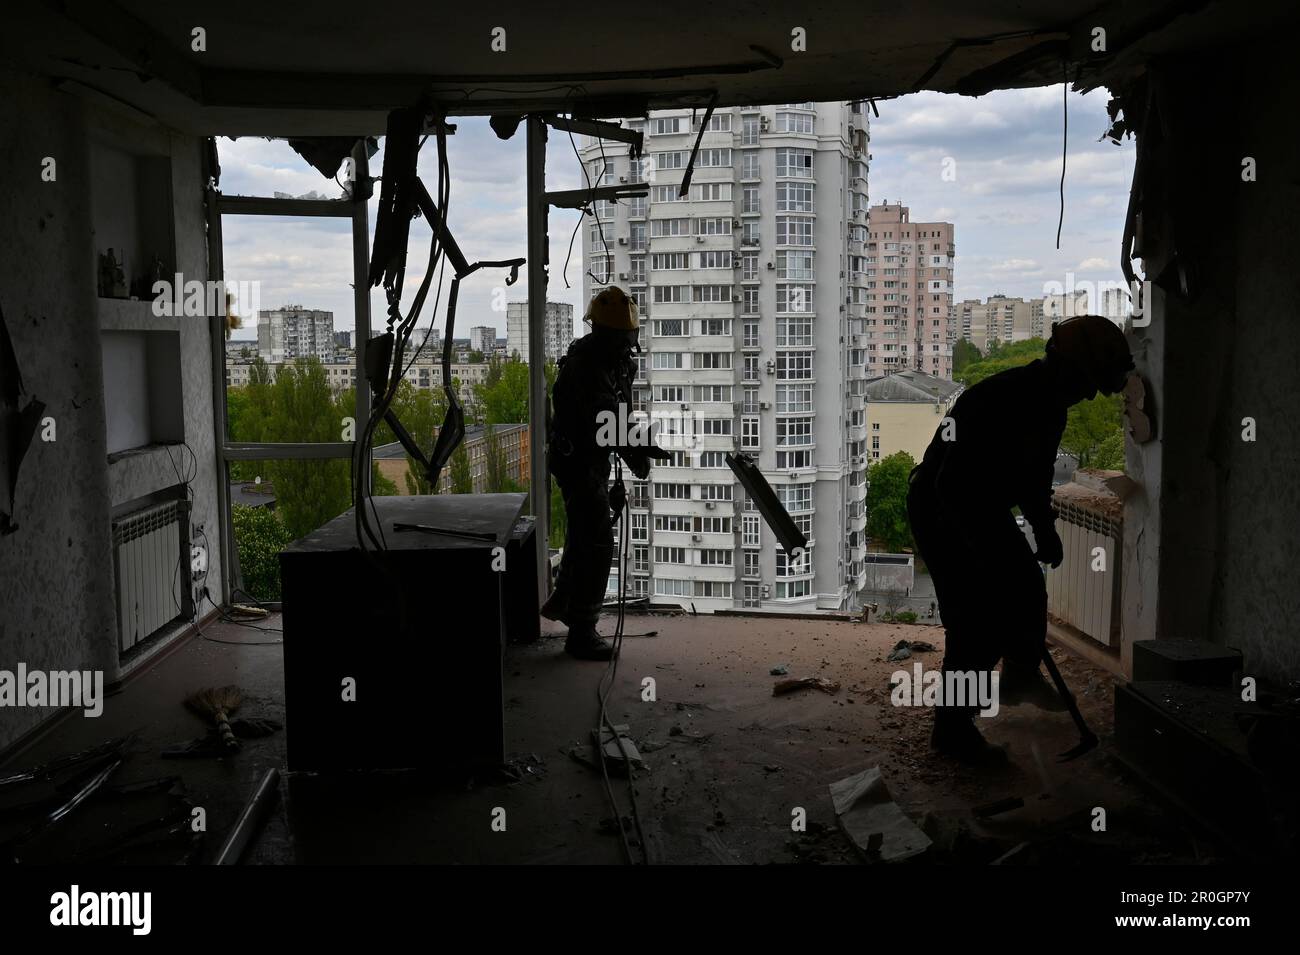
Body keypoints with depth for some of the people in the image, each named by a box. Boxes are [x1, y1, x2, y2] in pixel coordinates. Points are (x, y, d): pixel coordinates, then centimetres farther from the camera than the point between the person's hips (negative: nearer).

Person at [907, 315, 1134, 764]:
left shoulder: (1049, 405, 0)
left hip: (986, 509, 9)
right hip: (942, 512, -9)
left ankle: (1021, 678, 42)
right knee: (976, 622, -8)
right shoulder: (997, 401, -31)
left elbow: (1035, 475, 15)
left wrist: (1044, 528, 4)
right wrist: (990, 552, -30)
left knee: (1028, 588, 17)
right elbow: (952, 485, -34)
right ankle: (953, 728, 6)